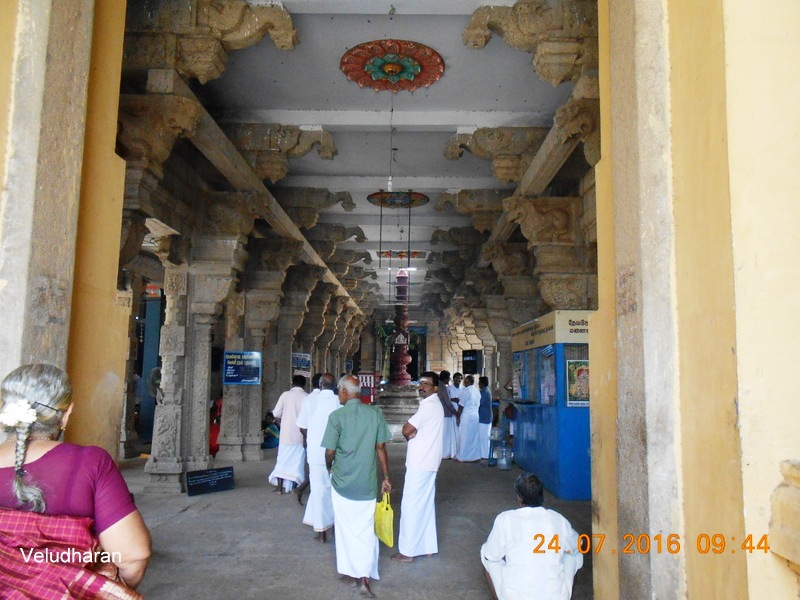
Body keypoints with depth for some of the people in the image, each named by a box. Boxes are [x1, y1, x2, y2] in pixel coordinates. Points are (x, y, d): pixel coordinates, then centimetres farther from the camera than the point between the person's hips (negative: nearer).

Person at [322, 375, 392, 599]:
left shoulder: (337, 416, -11)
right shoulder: (375, 414, -4)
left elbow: (330, 452, -7)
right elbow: (381, 448, -1)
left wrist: (329, 468, 14)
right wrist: (386, 476, 8)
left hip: (342, 481, -1)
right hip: (367, 483, 1)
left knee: (346, 529, 14)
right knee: (366, 530, 9)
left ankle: (350, 573, 25)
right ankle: (364, 577, 4)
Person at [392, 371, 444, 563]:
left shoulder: (428, 405, -18)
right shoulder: (434, 404, 15)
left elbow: (406, 430, -19)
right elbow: (414, 430, 13)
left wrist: (409, 433, 2)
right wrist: (412, 433, -7)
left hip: (419, 464, -10)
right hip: (428, 462, 10)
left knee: (410, 505, -3)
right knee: (426, 505, 16)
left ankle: (407, 551, 4)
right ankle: (428, 546, 24)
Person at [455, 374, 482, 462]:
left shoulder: (466, 391, -12)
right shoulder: (477, 391, 9)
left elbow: (461, 406, -12)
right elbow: (478, 404, 15)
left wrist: (458, 417, -4)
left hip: (466, 416, -7)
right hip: (475, 416, 7)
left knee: (464, 437, 1)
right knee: (474, 436, 11)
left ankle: (463, 456, 6)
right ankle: (474, 455, 14)